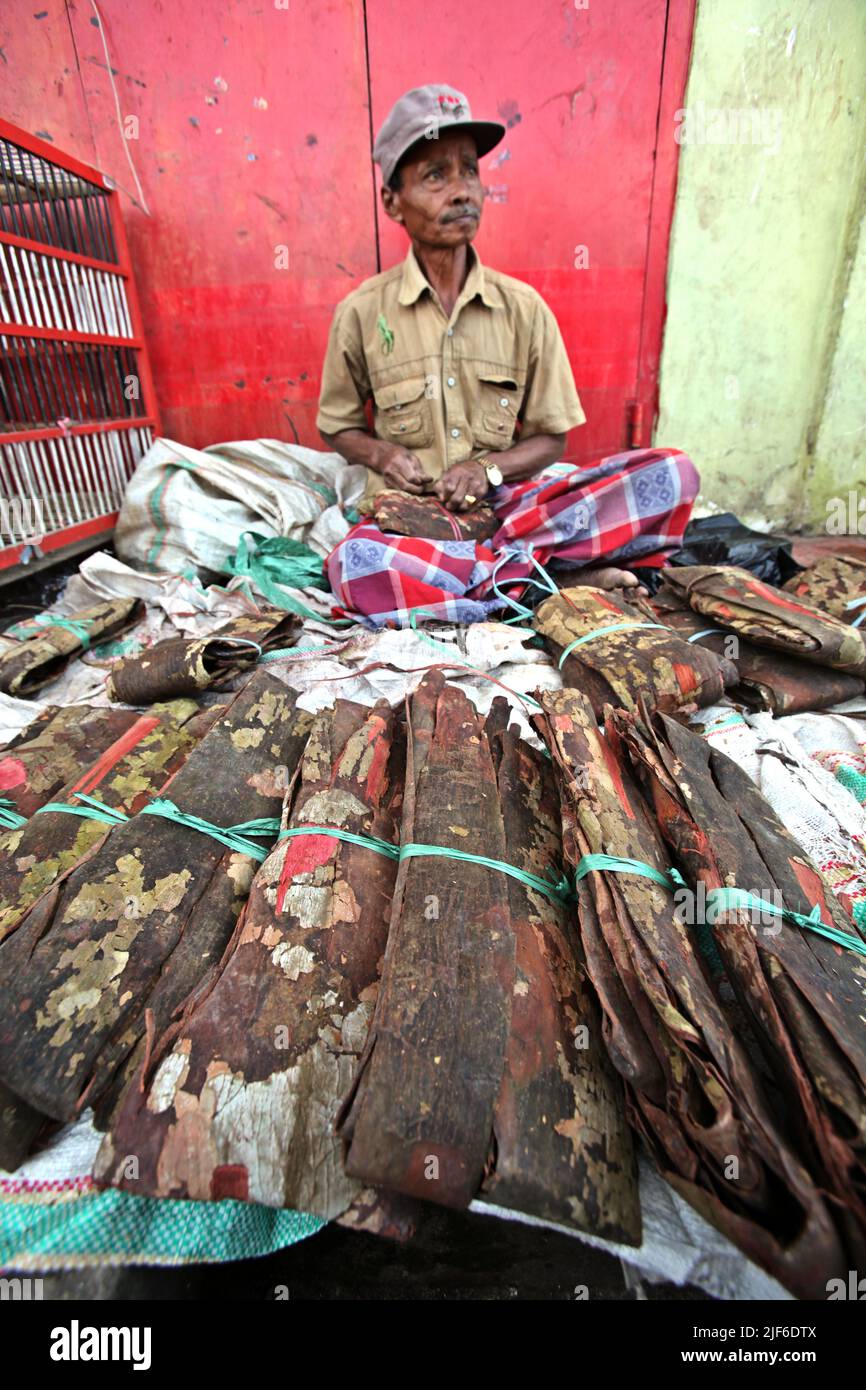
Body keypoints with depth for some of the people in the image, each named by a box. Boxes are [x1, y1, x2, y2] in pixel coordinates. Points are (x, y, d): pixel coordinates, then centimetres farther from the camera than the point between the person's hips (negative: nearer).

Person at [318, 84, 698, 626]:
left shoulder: (524, 308, 5)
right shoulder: (362, 312, 3)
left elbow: (551, 439, 9)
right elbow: (339, 427, 14)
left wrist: (488, 468, -12)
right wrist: (382, 453, -9)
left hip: (505, 502, 2)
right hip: (408, 512, -1)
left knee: (674, 472, -16)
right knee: (356, 566, -40)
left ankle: (499, 565, -20)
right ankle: (561, 576, -23)